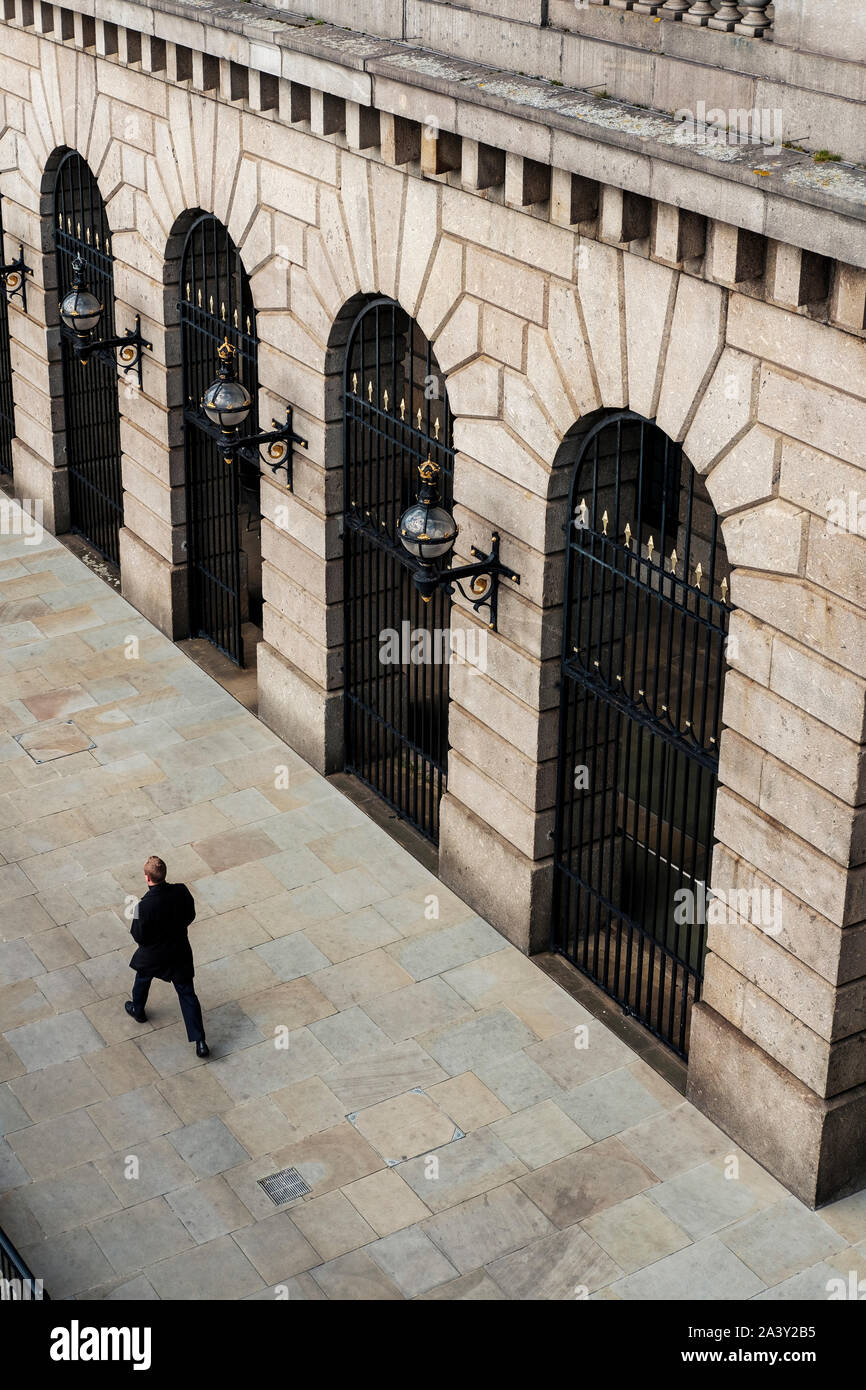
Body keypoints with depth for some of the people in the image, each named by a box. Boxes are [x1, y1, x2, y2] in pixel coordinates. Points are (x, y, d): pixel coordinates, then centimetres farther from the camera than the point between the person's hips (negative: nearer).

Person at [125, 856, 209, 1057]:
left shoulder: (145, 906, -32)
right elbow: (190, 916, -2)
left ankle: (137, 1010, 58)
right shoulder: (181, 891, -19)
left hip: (152, 955, -3)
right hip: (180, 952, 3)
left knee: (142, 980, 31)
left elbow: (139, 937, -20)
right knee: (187, 993, 12)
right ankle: (200, 1042, 8)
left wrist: (135, 920, -3)